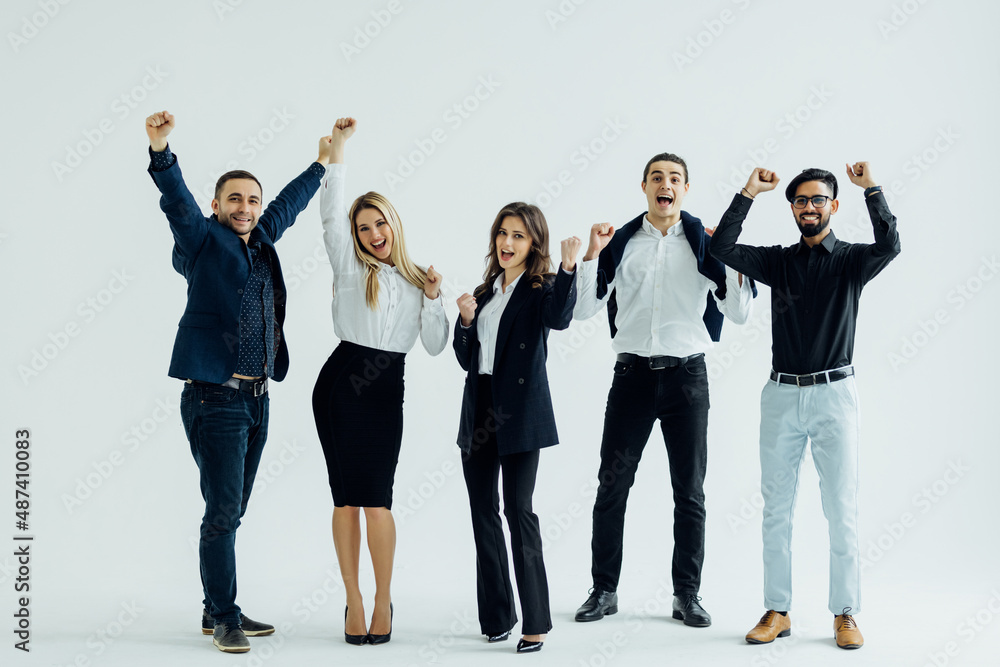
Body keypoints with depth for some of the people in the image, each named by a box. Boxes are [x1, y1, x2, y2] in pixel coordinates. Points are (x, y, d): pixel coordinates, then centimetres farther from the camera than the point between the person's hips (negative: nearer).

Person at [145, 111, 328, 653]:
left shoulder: (261, 242, 16)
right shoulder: (203, 240, -1)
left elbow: (286, 205, 32)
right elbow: (177, 200, -18)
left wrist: (321, 165, 43)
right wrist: (160, 151, -35)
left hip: (256, 397, 7)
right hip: (215, 396, -7)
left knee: (231, 510, 12)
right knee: (222, 509, -7)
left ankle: (218, 612, 21)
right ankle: (225, 618, 3)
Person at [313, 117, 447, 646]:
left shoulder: (417, 281, 14)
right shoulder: (351, 267, 6)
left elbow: (435, 346, 11)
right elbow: (330, 213, -6)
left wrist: (432, 299, -2)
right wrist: (337, 146, -8)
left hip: (387, 391, 2)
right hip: (341, 384, -1)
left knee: (376, 498, -4)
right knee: (346, 497, 0)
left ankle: (383, 601, 10)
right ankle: (354, 602, 11)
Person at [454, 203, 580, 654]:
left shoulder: (540, 290, -2)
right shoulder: (486, 291, 16)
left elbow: (559, 318, -26)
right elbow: (466, 359, 15)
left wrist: (568, 268, -37)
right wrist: (465, 320, -2)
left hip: (519, 411, -7)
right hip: (479, 409, 7)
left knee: (519, 510, -9)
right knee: (483, 512, 9)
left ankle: (536, 621, -1)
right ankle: (496, 615, 19)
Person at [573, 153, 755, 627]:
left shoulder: (706, 244, 3)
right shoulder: (620, 243, 6)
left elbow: (738, 315, -2)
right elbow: (582, 309, 4)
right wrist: (591, 254, -7)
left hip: (686, 375, 0)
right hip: (633, 374, 1)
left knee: (689, 491, 5)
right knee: (612, 486, 3)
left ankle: (687, 596, 17)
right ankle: (604, 590, 16)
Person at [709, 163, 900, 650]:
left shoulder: (851, 259, 4)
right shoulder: (778, 261, 10)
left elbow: (889, 245, -17)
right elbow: (723, 248, -3)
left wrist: (871, 188, -21)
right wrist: (748, 193, -6)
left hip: (834, 394, -2)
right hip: (782, 393, 3)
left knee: (841, 508, -1)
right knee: (777, 508, 6)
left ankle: (845, 613, 9)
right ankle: (777, 610, 14)